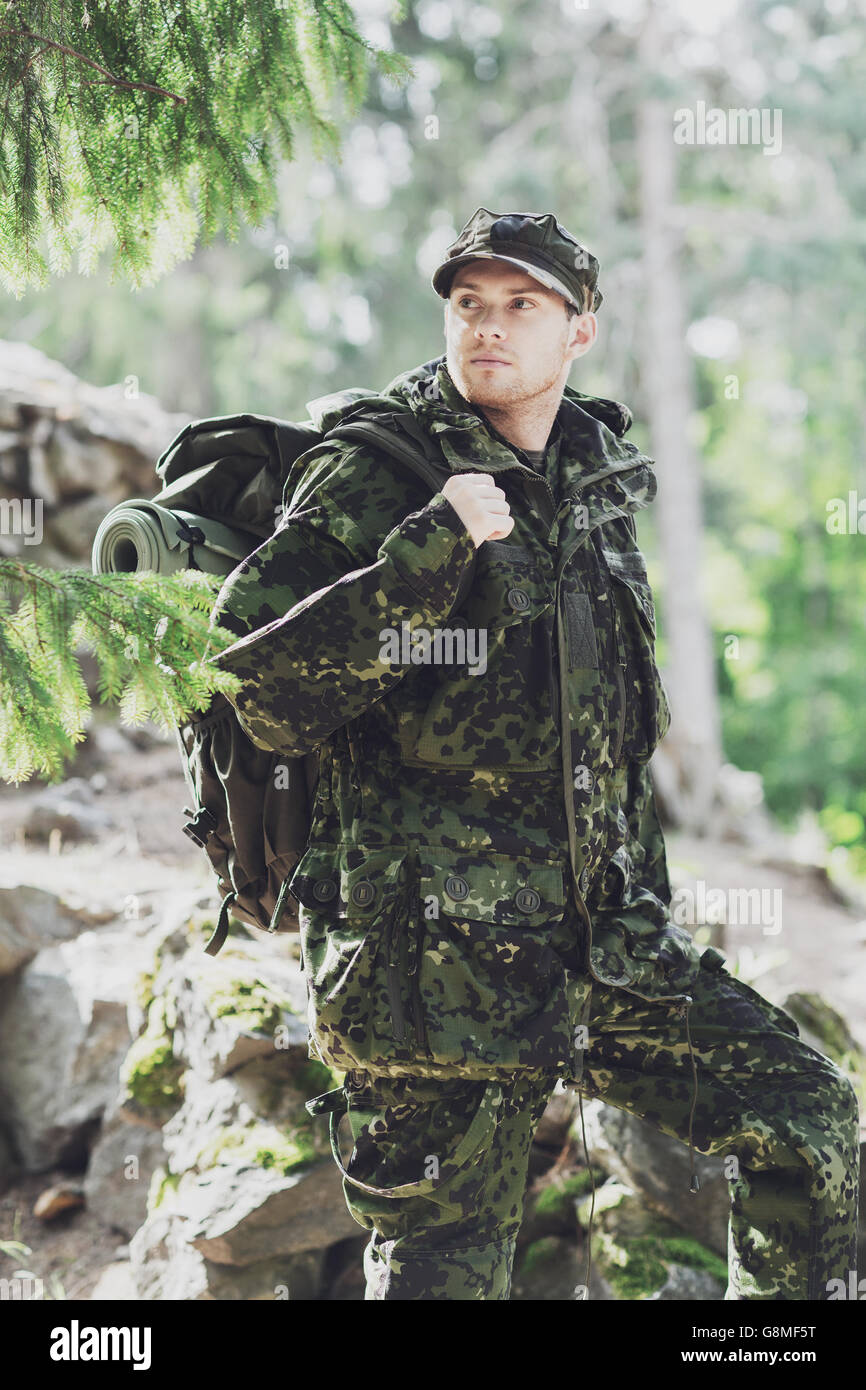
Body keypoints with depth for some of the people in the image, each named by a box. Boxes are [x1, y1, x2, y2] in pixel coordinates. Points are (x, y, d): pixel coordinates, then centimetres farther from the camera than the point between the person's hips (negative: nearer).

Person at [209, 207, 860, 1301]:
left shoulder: (604, 479, 11)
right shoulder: (374, 480, -8)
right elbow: (268, 697, -19)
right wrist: (426, 556, -27)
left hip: (611, 950, 6)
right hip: (436, 964, -6)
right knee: (445, 1268, 3)